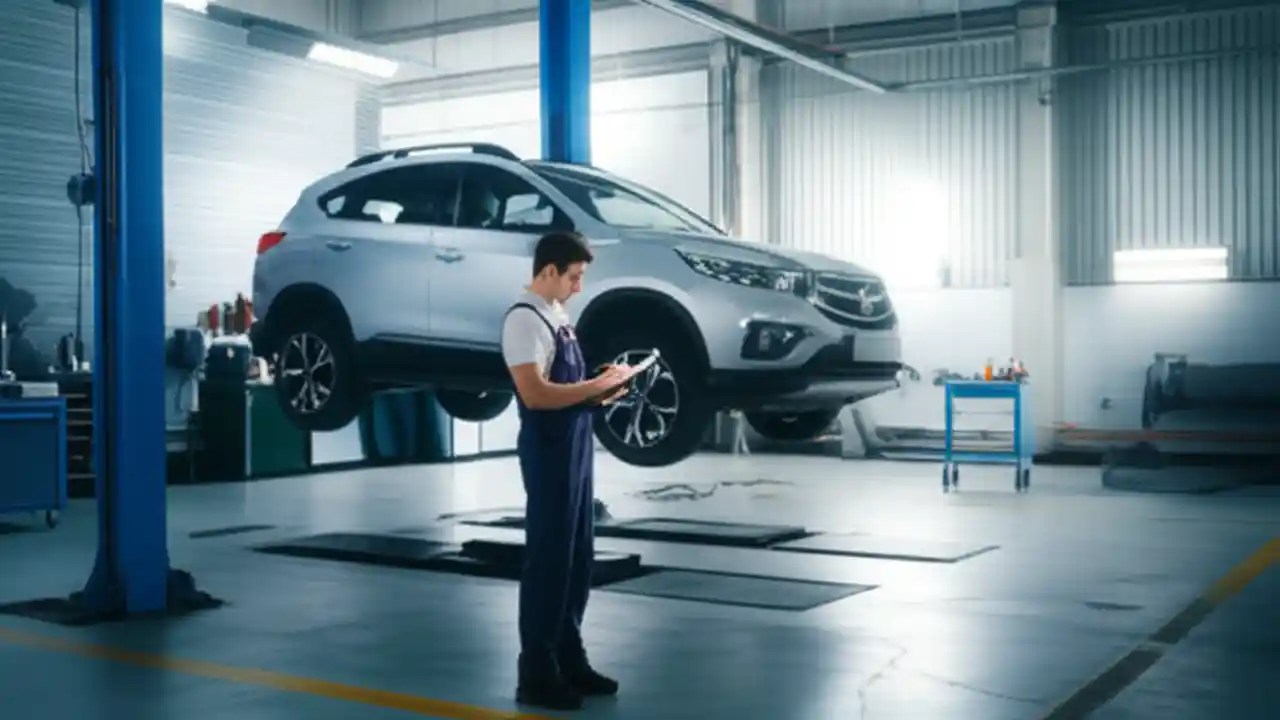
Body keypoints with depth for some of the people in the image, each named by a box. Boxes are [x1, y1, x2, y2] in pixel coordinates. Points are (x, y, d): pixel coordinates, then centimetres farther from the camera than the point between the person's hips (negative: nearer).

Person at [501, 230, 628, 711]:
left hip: (578, 445, 9)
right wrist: (597, 385, -17)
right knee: (548, 559, -3)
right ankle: (537, 674, 7)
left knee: (578, 557, 15)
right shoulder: (525, 319, -15)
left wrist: (600, 395, 4)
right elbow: (535, 394, -23)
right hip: (549, 451, -9)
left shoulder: (557, 314, 14)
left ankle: (569, 660, 26)